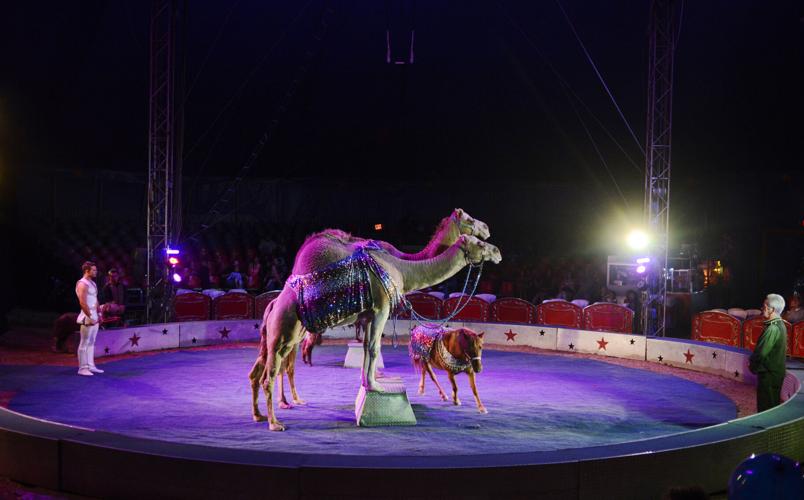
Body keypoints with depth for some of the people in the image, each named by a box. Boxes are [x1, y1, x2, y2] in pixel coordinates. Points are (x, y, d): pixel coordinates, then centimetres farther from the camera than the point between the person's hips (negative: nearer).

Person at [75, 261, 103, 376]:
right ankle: (82, 368, -1)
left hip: (94, 316, 9)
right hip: (87, 317, -9)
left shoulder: (92, 283, 15)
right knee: (84, 343, -4)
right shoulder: (82, 284, -14)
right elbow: (82, 303, -21)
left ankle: (90, 366, 18)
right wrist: (90, 317, -22)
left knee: (91, 342, 12)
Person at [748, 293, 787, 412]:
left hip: (769, 375, -10)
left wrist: (752, 364, -5)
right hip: (777, 372, 10)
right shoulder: (780, 325, 9)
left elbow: (761, 352, -24)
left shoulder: (772, 329, -23)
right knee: (774, 405, 18)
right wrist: (753, 362, 7)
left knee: (765, 408, -2)